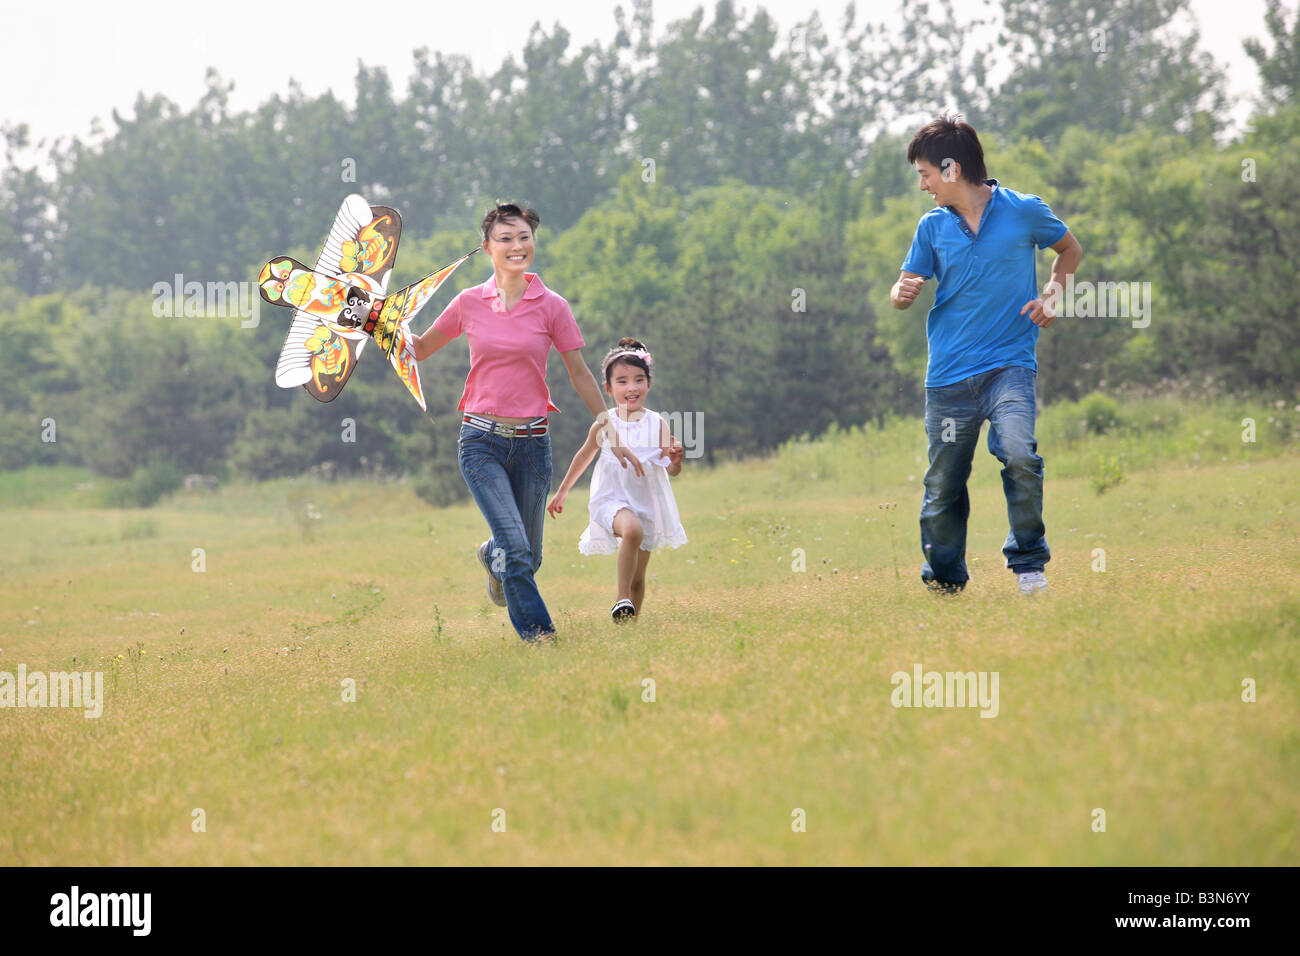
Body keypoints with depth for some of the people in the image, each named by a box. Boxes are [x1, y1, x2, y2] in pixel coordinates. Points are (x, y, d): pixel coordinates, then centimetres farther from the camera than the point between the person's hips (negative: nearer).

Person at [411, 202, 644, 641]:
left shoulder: (551, 306, 0)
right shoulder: (469, 303, 1)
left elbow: (580, 374, 6)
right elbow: (420, 350, 15)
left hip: (531, 441, 1)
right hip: (481, 440, -1)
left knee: (527, 556, 9)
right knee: (514, 544, -17)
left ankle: (492, 556, 44)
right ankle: (538, 634, -4)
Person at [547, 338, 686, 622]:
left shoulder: (657, 424, -5)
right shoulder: (604, 425, -5)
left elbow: (672, 470, -9)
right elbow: (584, 457, 13)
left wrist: (675, 459, -33)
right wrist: (562, 492, 23)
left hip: (647, 503, 2)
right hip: (612, 500, -2)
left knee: (638, 578, 7)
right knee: (632, 530, -36)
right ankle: (621, 599, -30)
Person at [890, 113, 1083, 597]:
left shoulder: (1024, 211, -1)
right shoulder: (932, 227, 6)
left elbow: (1070, 250, 17)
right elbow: (905, 289, 13)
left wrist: (1051, 298, 1)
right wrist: (902, 293, -12)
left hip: (1009, 363, -3)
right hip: (948, 375, 3)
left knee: (1019, 453, -26)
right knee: (942, 486, 5)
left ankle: (1029, 563, -10)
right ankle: (944, 582, 25)